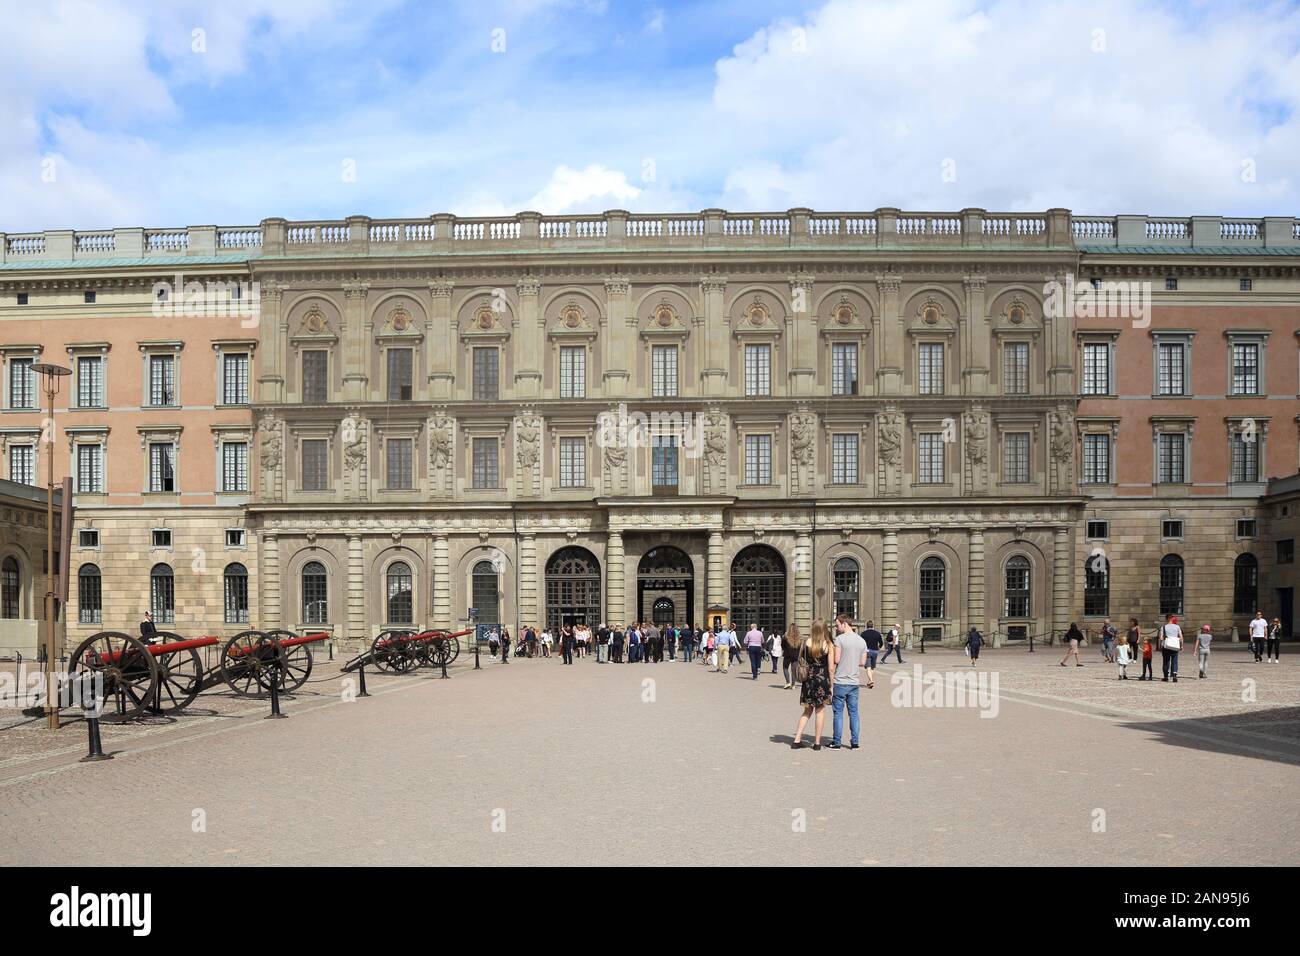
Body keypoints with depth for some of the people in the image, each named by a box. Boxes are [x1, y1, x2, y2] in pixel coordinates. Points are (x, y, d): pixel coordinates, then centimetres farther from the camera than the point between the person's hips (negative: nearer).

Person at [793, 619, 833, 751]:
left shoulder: (807, 642, -5)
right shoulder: (828, 645, -10)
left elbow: (800, 659, 6)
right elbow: (830, 668, -7)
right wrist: (831, 686, 0)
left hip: (809, 679, 2)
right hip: (822, 680, -2)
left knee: (807, 710, 15)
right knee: (820, 711, 10)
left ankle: (797, 740, 11)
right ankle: (817, 742, 13)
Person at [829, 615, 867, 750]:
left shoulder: (840, 639, -12)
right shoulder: (862, 641, 7)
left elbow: (836, 660, -15)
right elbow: (863, 662, 10)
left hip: (840, 682, -5)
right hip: (854, 682, 5)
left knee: (838, 713, 2)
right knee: (854, 713, 11)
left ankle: (836, 742, 7)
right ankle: (854, 742, 12)